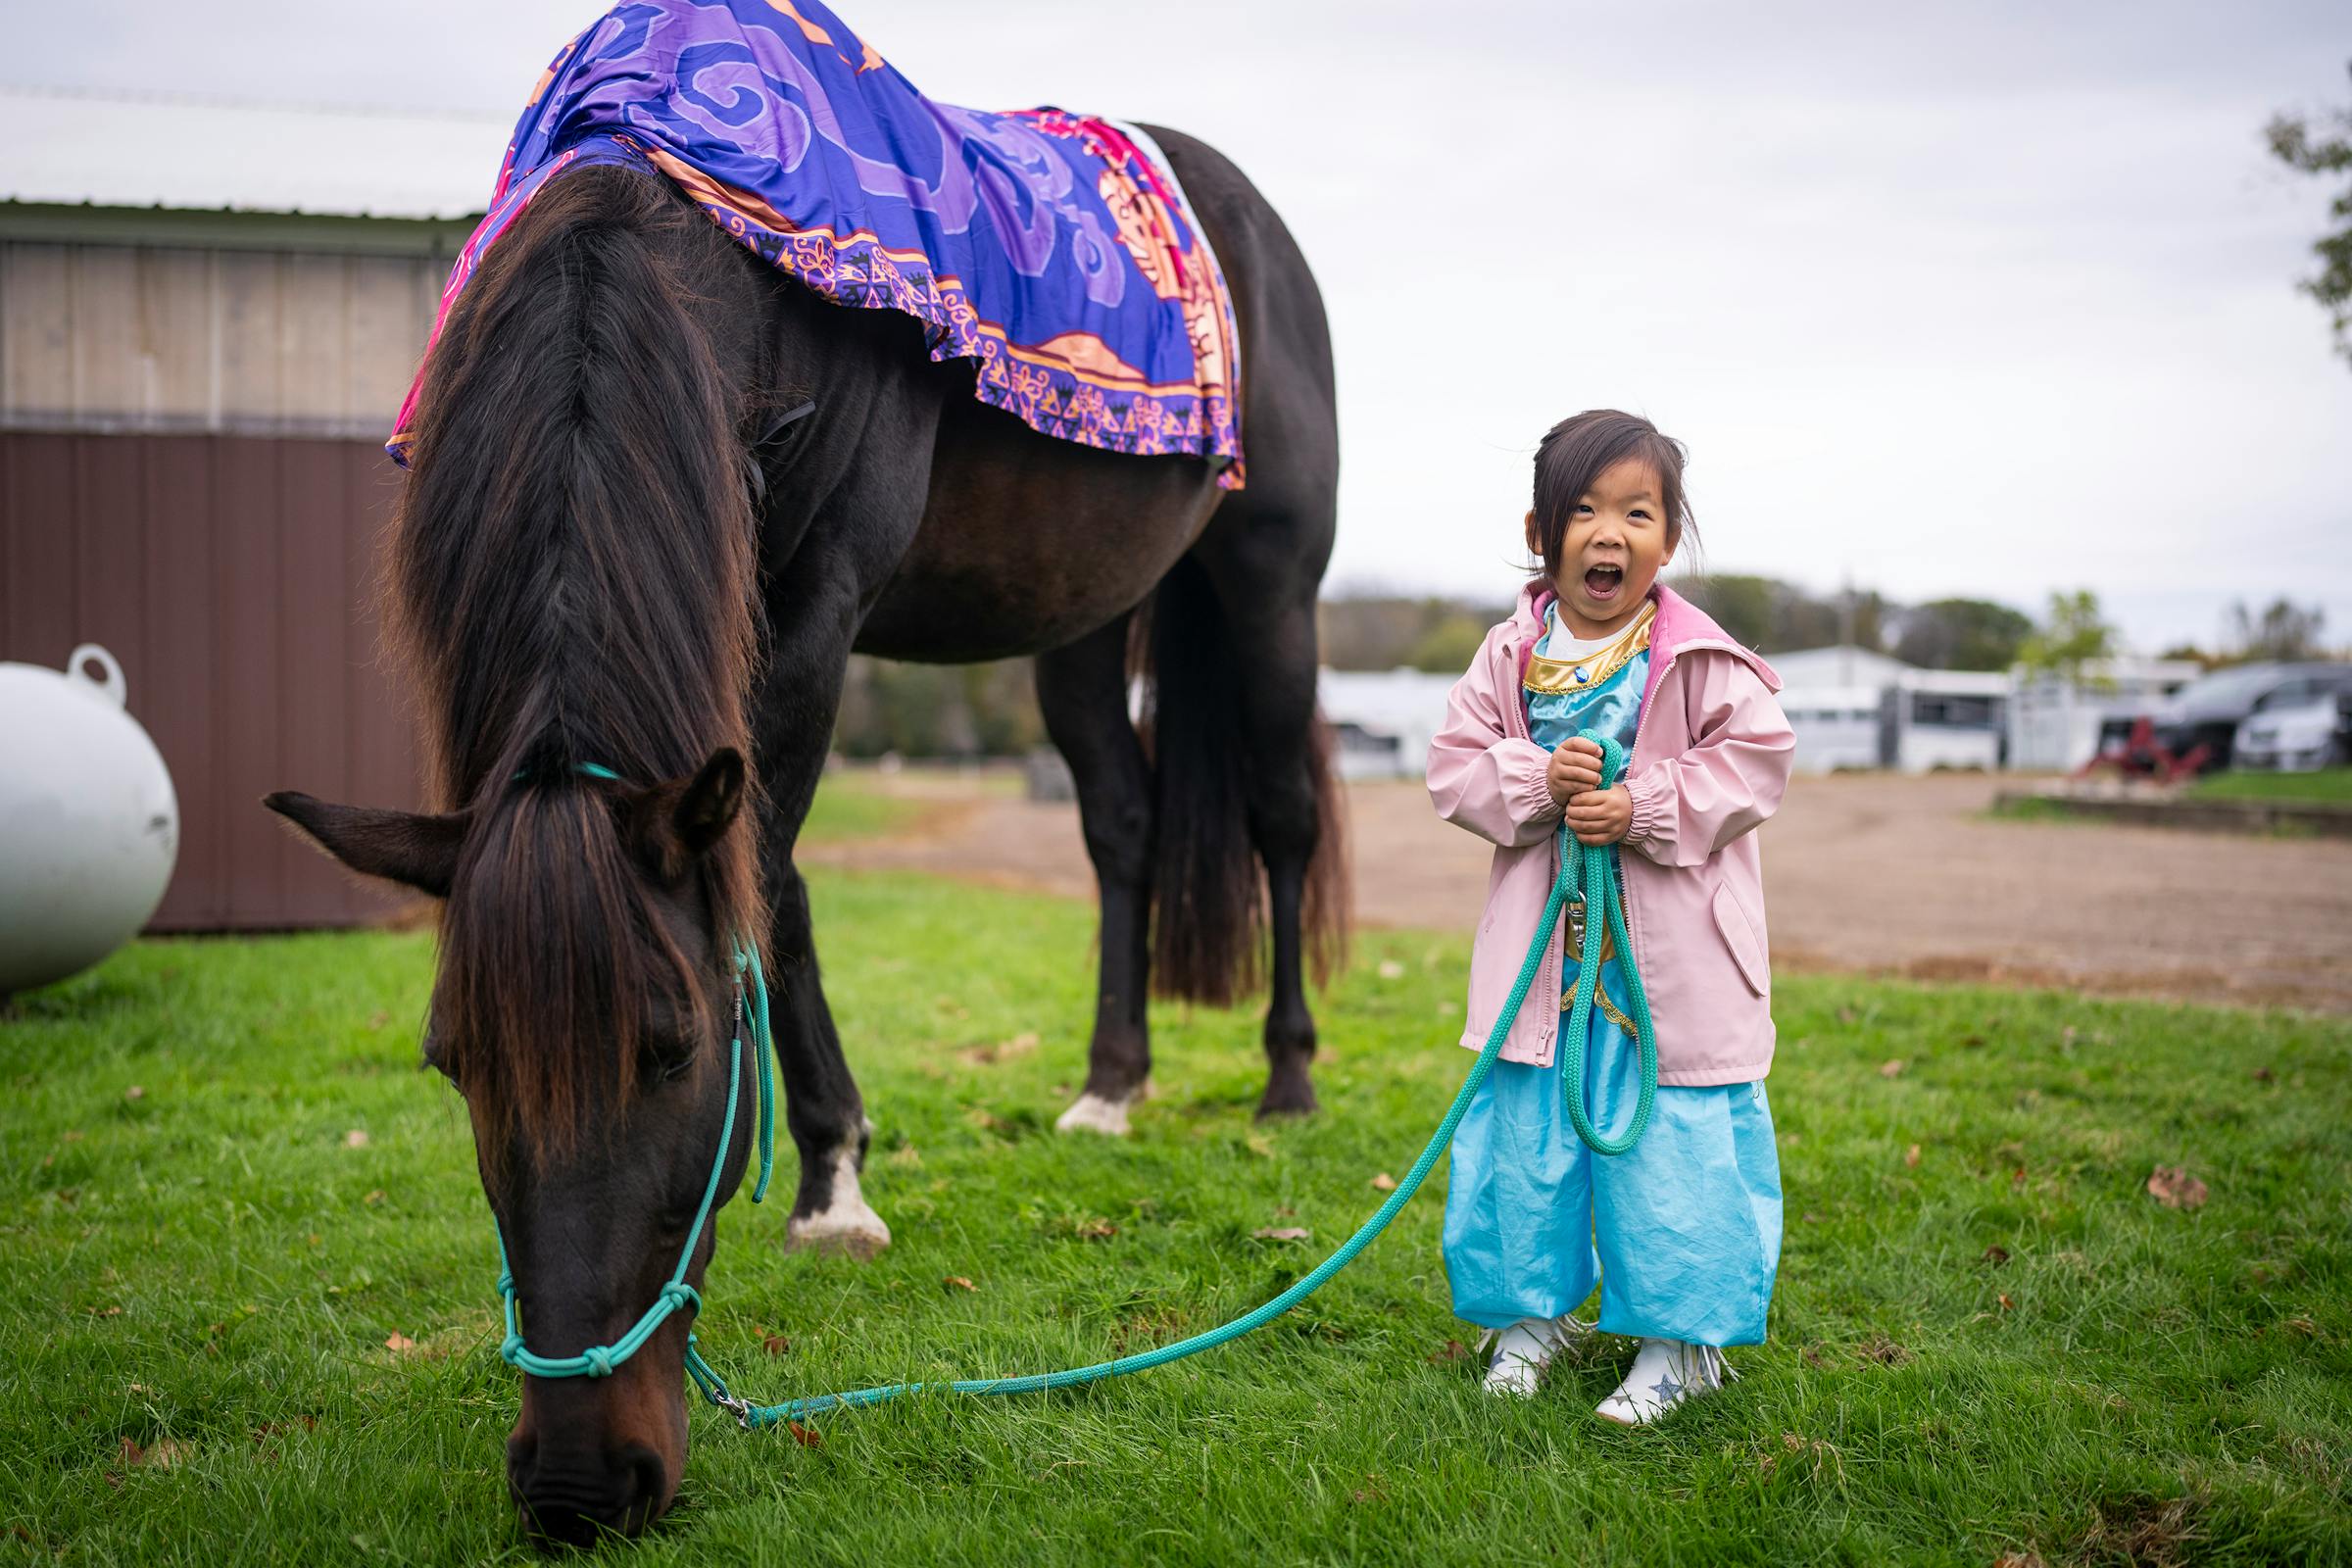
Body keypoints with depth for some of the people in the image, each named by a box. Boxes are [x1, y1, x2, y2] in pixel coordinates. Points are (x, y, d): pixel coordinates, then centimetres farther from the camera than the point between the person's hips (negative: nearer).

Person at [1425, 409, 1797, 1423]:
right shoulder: (1511, 654, 0)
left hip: (1671, 954, -3)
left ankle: (1680, 1337, 15)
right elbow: (1455, 765, 1)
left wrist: (1644, 807, -18)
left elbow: (1755, 759, -9)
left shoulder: (1702, 660, -9)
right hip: (1546, 942, 3)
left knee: (1673, 1135, 1)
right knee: (1526, 1127, 10)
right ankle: (1535, 1308, 28)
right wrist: (1536, 780, -17)